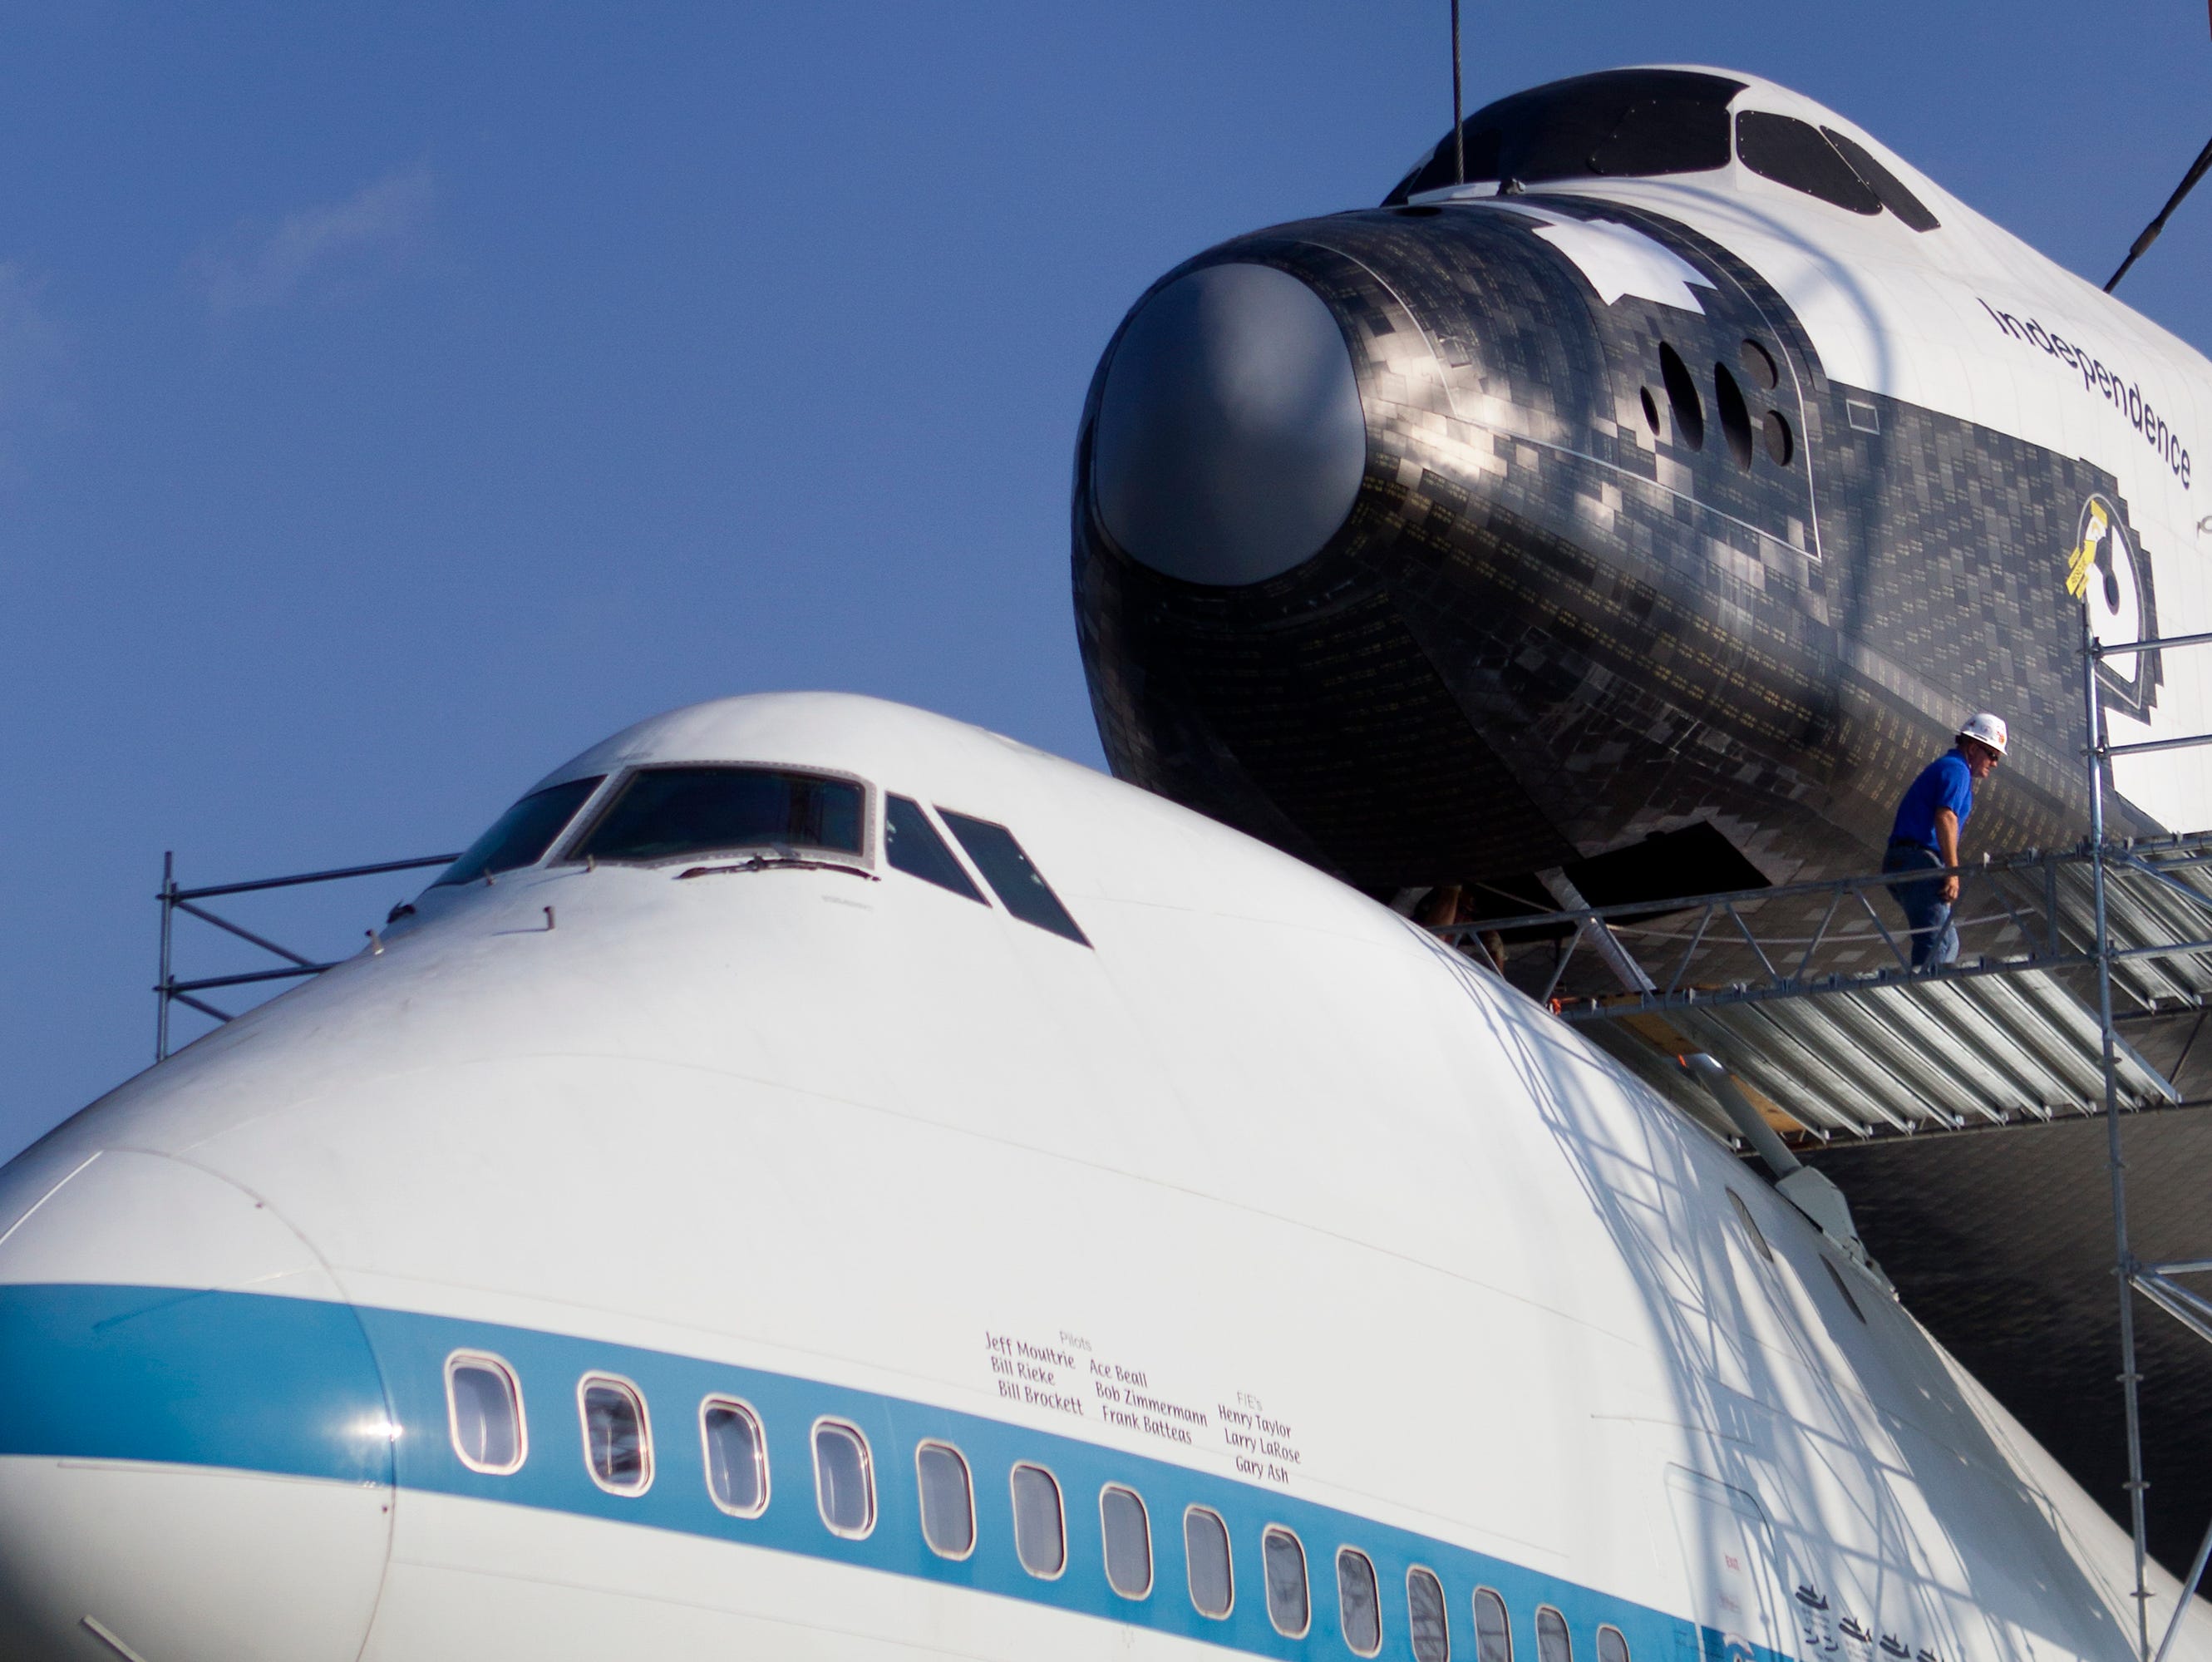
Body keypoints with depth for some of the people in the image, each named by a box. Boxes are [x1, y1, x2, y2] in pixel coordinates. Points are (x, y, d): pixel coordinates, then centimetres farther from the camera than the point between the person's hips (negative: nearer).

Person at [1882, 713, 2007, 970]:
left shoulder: (1942, 767, 28)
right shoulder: (1956, 769, -4)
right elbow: (1945, 818, -18)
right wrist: (1953, 871, -21)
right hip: (1920, 861, -10)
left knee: (1947, 943, 10)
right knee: (1938, 943, -18)